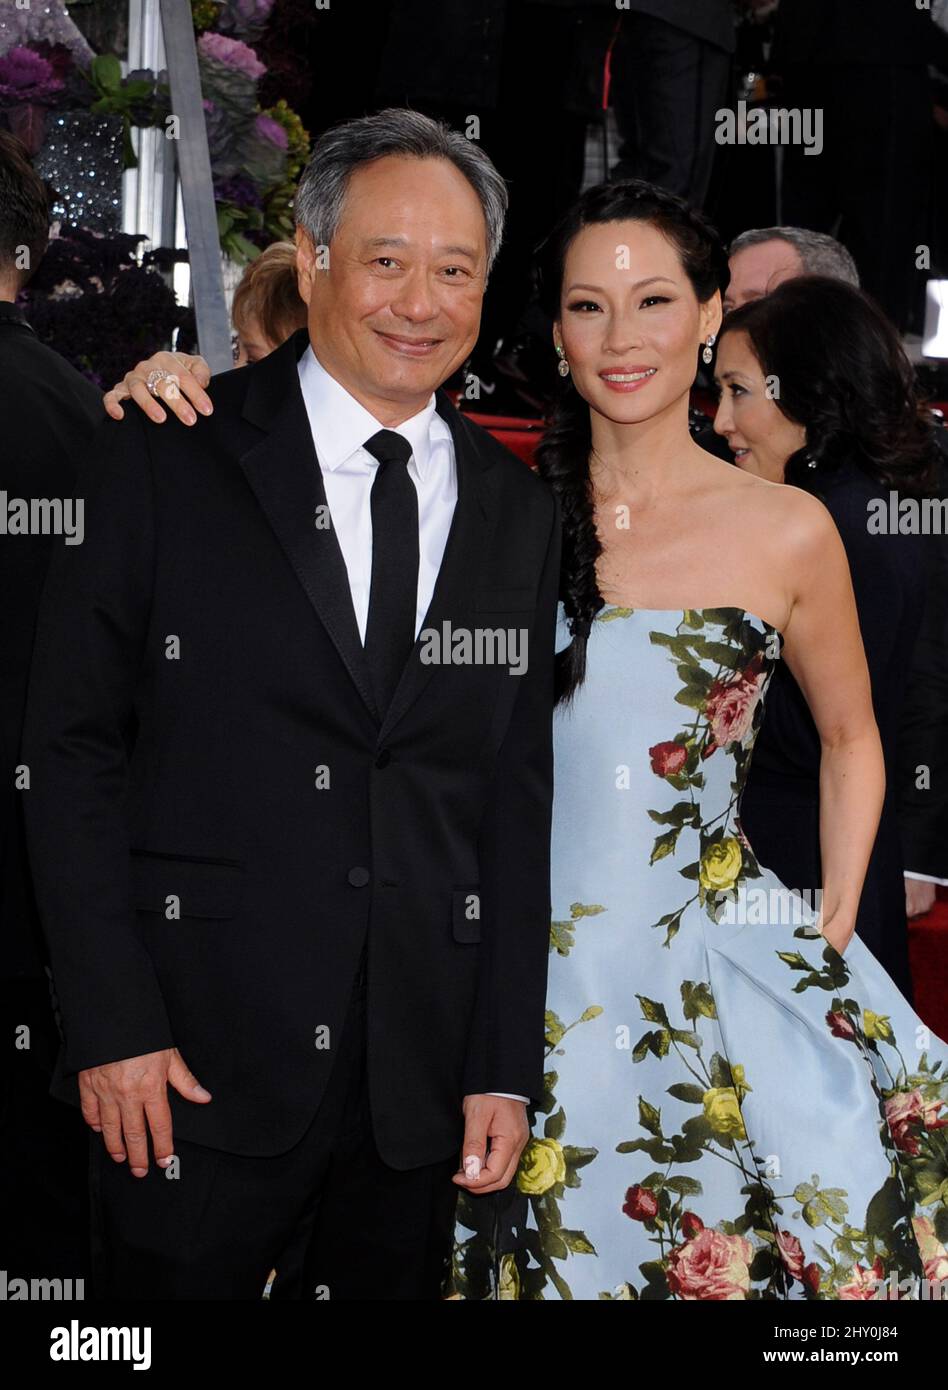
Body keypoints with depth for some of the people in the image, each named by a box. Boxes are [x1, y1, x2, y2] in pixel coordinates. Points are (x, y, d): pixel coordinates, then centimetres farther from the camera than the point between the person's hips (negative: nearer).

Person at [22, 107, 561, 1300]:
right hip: (195, 1063, -3)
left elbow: (517, 798, 8)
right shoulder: (163, 454, -4)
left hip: (419, 1079, 3)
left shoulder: (518, 513, 8)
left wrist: (507, 1067, 5)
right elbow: (73, 746, -5)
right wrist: (112, 1025, -10)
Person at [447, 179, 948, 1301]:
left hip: (722, 958, 0)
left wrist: (832, 942, 5)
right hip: (530, 966, 1)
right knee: (539, 1242, 1)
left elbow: (849, 740, 11)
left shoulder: (786, 533, 0)